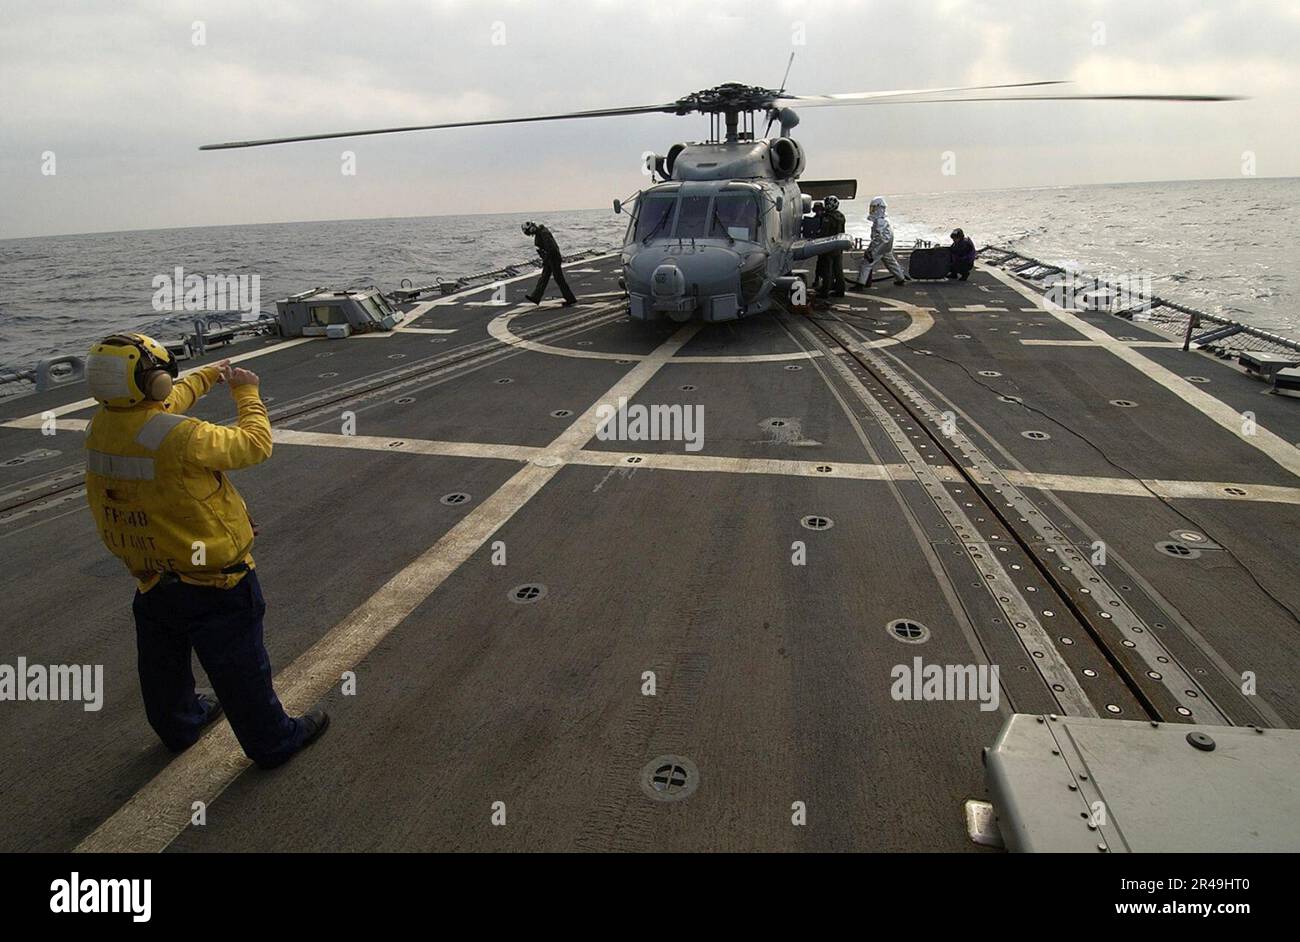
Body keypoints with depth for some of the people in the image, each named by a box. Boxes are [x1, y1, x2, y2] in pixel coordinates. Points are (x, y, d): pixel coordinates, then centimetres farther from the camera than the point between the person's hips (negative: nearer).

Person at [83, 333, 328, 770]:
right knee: (239, 668, 9)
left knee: (164, 661, 27)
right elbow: (256, 444, -18)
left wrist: (207, 375, 25)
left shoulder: (99, 428, -6)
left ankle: (178, 725, 51)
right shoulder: (180, 437, -32)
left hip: (149, 575, 8)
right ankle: (273, 742, 27)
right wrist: (247, 392, -2)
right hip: (211, 583, -7)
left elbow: (159, 407, 14)